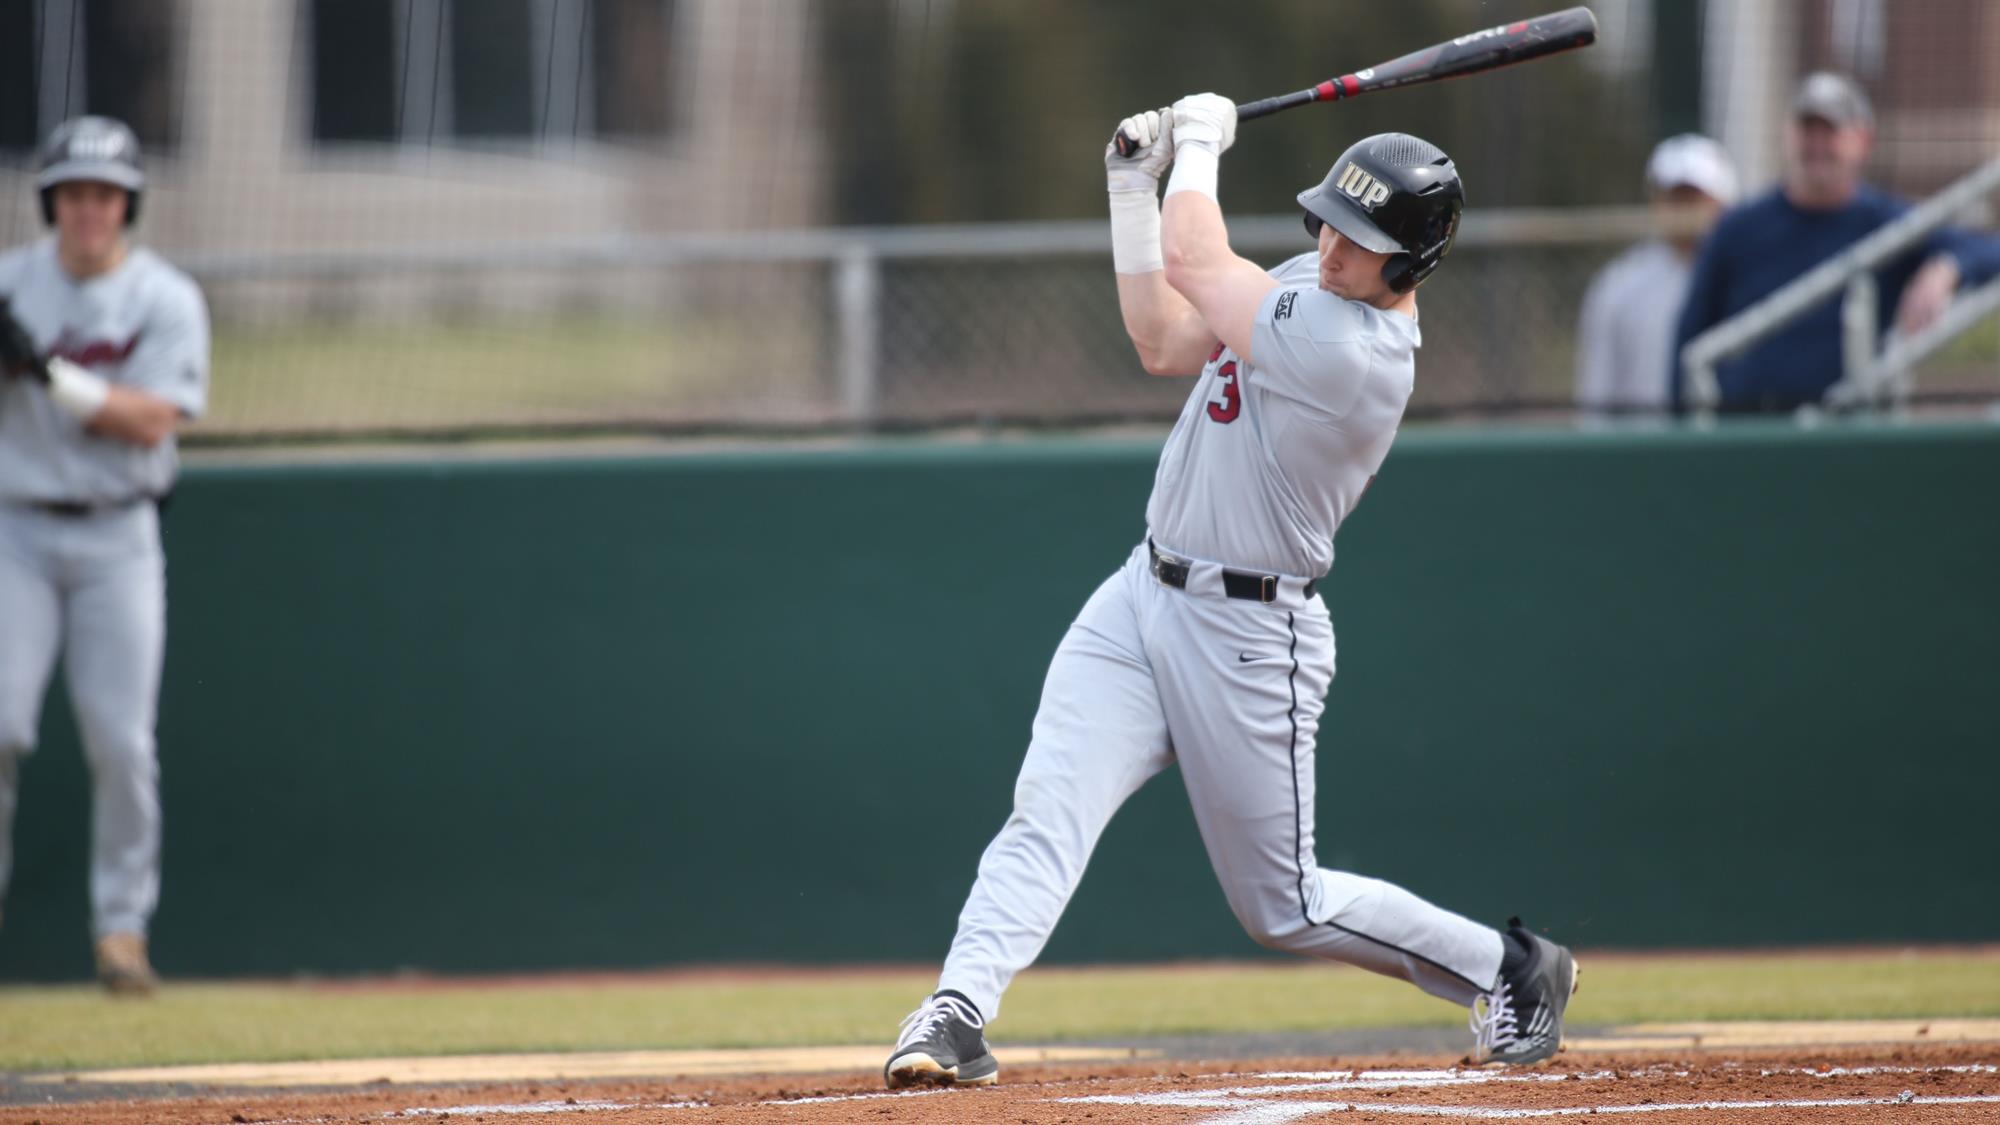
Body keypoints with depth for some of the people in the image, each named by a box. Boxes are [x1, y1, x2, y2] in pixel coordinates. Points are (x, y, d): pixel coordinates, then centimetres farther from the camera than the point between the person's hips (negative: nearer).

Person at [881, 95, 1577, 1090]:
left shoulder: (1355, 352, -25)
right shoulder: (1307, 283, 5)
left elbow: (1191, 263, -20)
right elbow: (1164, 343, 15)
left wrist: (1200, 144, -3)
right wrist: (1134, 190, 8)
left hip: (1245, 639, -8)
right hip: (1142, 597, 8)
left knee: (1283, 907, 5)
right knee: (1048, 814, -14)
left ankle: (1507, 970, 24)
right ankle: (956, 1016, -25)